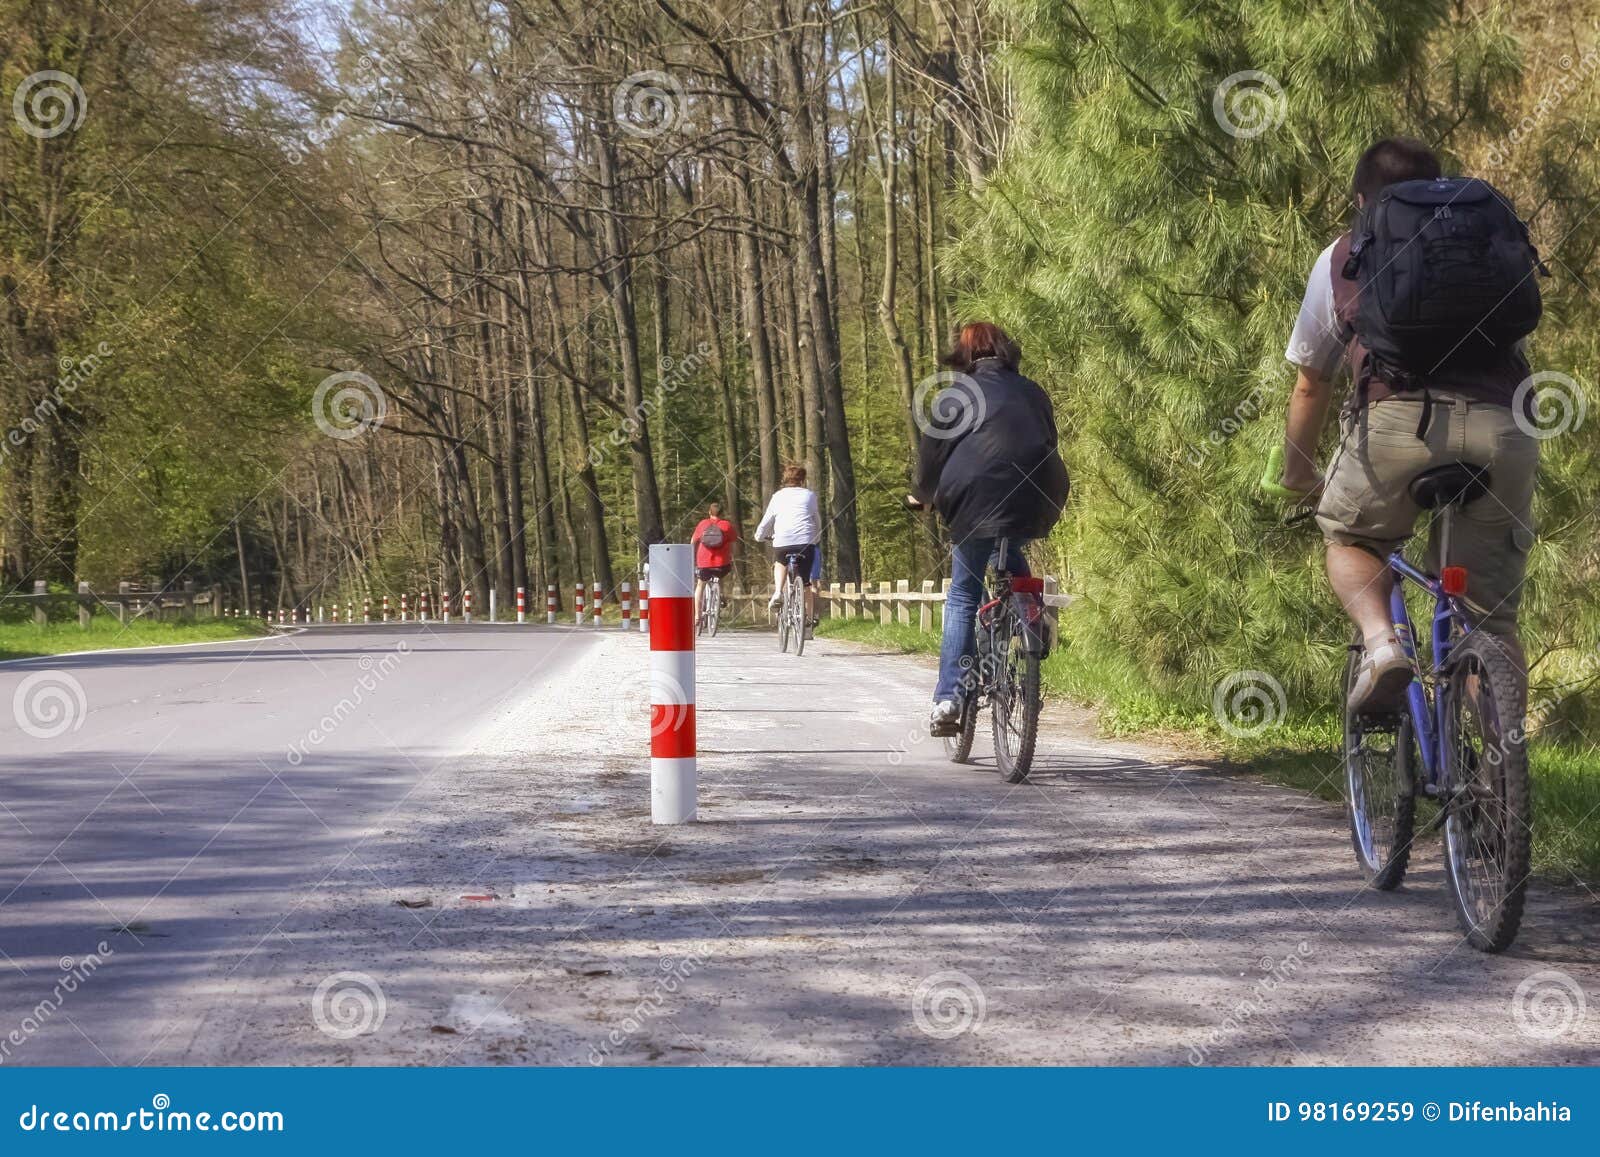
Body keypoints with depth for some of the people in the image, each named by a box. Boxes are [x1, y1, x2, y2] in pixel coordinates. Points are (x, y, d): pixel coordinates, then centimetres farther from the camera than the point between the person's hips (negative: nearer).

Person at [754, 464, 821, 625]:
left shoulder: (778, 496, 13)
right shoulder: (810, 495, 14)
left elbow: (767, 520, 18)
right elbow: (817, 520, 23)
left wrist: (759, 536, 36)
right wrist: (817, 537, 41)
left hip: (782, 541, 0)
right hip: (807, 542, 0)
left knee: (780, 563, 31)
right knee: (806, 581, 10)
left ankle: (777, 592, 8)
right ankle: (809, 617, 7)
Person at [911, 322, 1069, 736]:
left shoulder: (956, 396, 7)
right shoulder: (1033, 394, 18)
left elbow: (932, 453, 9)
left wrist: (922, 493, 28)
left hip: (978, 503, -3)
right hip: (1037, 506, 4)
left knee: (963, 597, 6)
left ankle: (949, 698, -2)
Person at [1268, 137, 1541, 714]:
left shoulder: (1343, 256, 26)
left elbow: (1310, 388, 33)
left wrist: (1297, 482, 49)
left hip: (1398, 417, -2)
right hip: (1504, 425, 2)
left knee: (1349, 539, 25)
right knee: (1492, 612, 15)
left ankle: (1380, 640, -2)